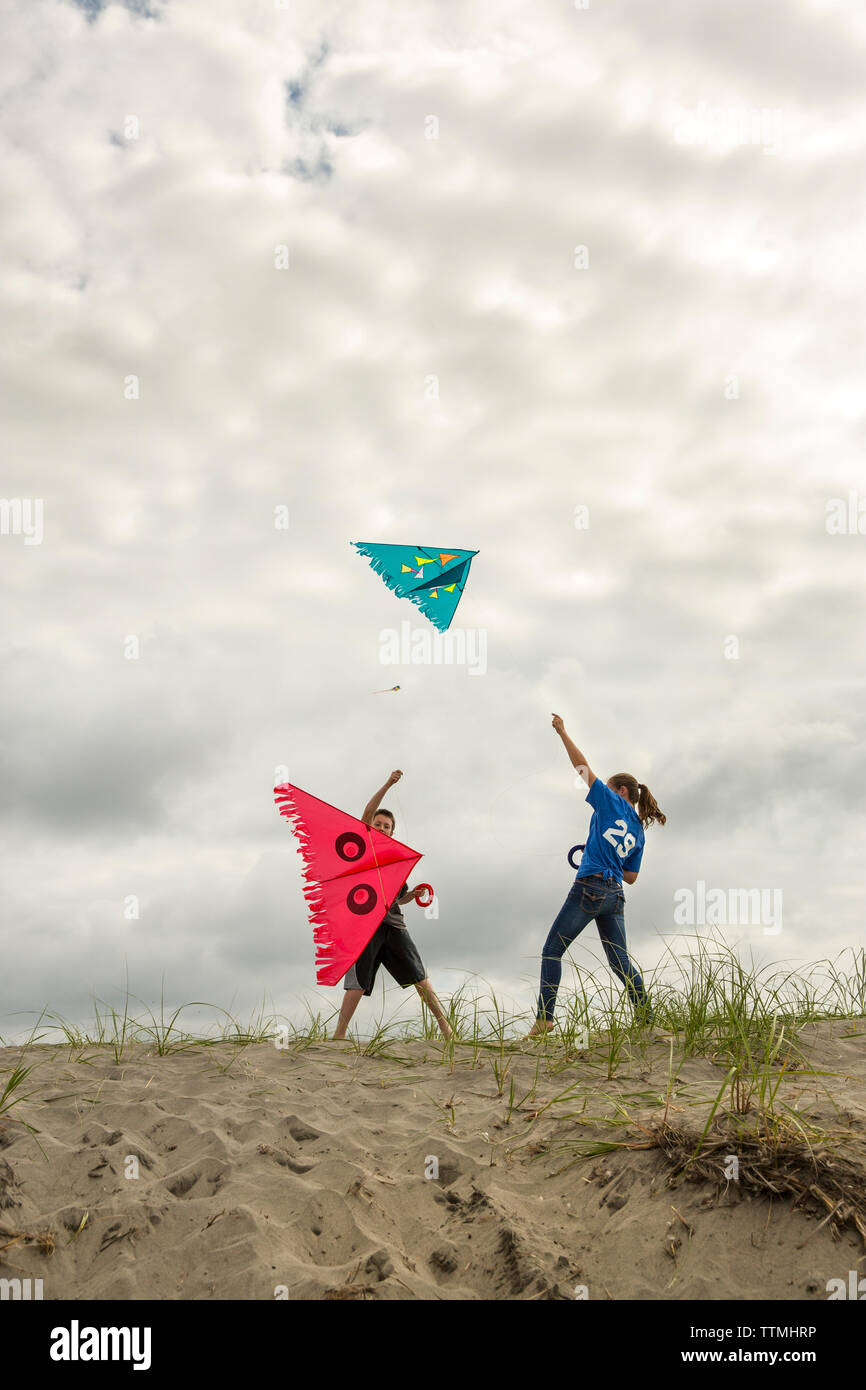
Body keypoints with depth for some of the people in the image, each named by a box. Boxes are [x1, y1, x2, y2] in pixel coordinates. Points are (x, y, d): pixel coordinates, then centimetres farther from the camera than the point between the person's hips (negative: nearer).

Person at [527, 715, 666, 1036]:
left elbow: (583, 767, 3)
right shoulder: (638, 832, 19)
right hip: (615, 896, 7)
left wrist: (562, 732, 10)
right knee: (620, 960, 11)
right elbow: (631, 876, 20)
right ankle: (647, 1018, 1)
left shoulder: (613, 803, 3)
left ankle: (544, 1017, -11)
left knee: (552, 951, -2)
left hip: (589, 887, -7)